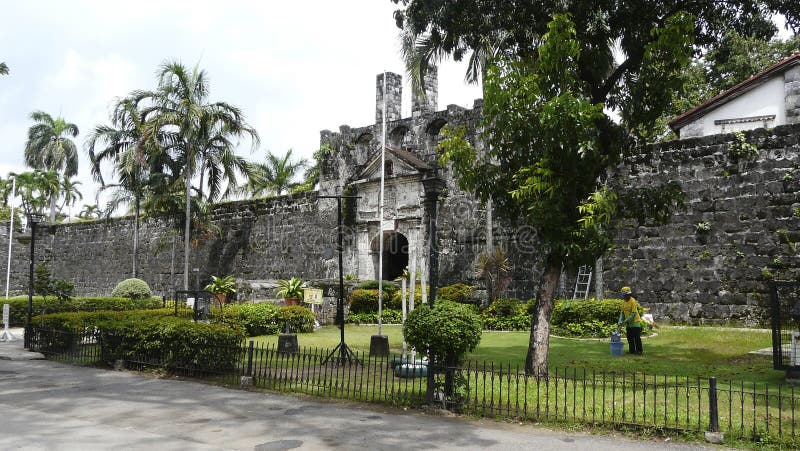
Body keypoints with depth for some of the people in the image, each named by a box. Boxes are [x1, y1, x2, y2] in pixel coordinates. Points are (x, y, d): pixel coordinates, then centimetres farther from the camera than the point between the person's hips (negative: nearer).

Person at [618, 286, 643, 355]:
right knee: (630, 338, 9)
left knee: (637, 337, -3)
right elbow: (622, 312, 10)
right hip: (628, 323, 7)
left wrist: (626, 320, -23)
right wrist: (620, 321, -1)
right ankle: (632, 350, 17)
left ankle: (639, 351, 4)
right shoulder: (624, 301, 4)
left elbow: (634, 313, -21)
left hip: (635, 322, -7)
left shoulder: (633, 301, -18)